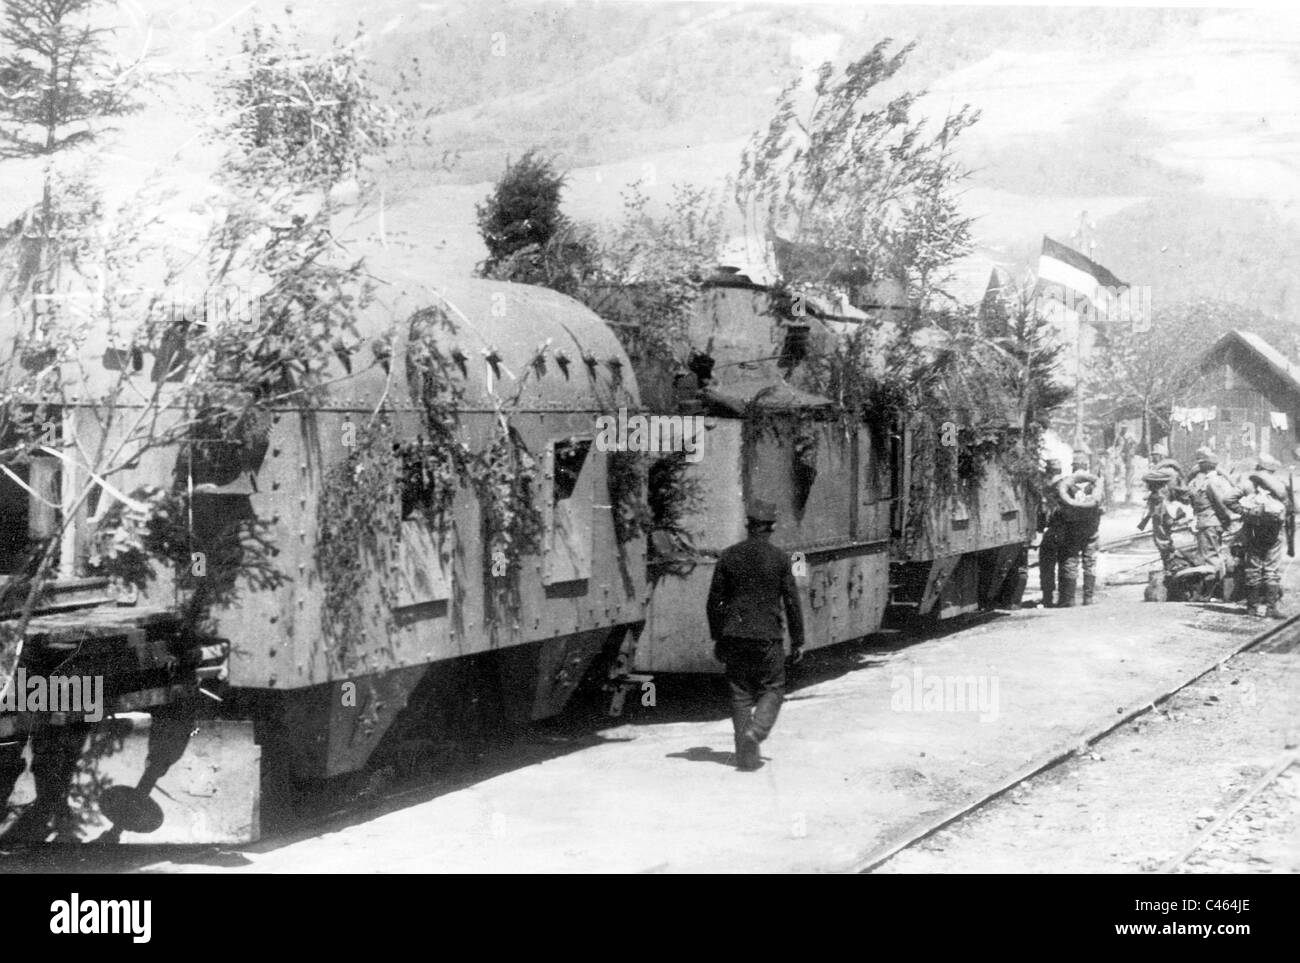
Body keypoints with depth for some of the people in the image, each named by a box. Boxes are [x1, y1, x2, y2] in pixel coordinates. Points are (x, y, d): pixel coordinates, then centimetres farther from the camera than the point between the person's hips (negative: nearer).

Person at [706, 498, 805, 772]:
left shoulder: (729, 556, 2)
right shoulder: (779, 558, -5)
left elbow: (714, 601, 5)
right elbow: (792, 601, -3)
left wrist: (717, 638, 14)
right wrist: (797, 641, 5)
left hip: (734, 636, 3)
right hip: (767, 636, -3)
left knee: (741, 693, 10)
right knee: (772, 690, 10)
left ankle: (746, 754, 7)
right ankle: (755, 733, -14)